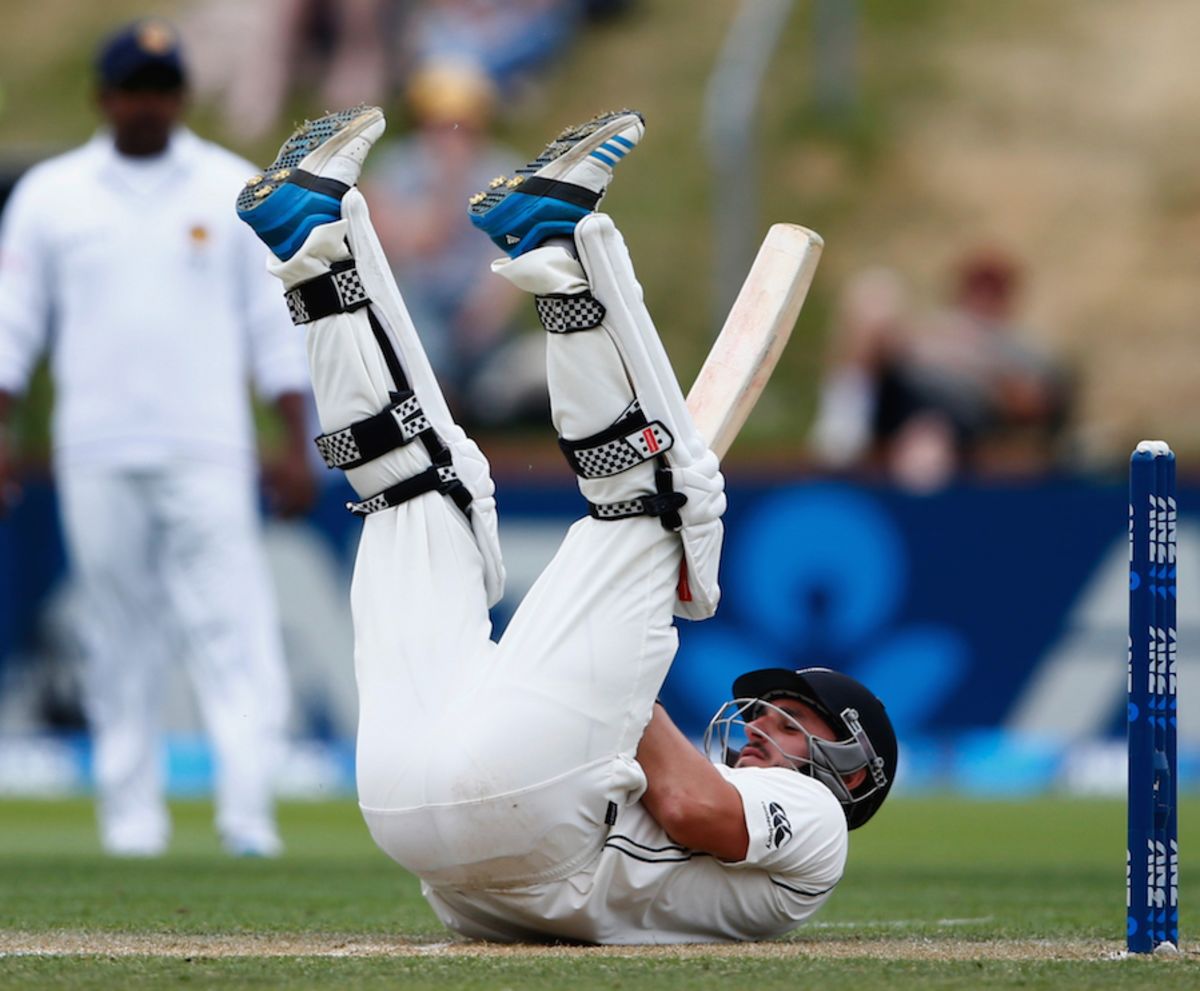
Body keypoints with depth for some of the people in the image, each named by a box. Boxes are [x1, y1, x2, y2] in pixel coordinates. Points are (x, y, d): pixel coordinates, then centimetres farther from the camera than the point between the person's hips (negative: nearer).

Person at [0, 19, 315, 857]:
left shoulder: (235, 192, 7)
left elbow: (278, 325, 7)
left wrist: (297, 447, 1)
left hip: (208, 451, -1)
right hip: (97, 457, 1)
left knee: (232, 624, -11)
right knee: (118, 634, 3)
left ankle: (248, 809, -17)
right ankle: (132, 812, 9)